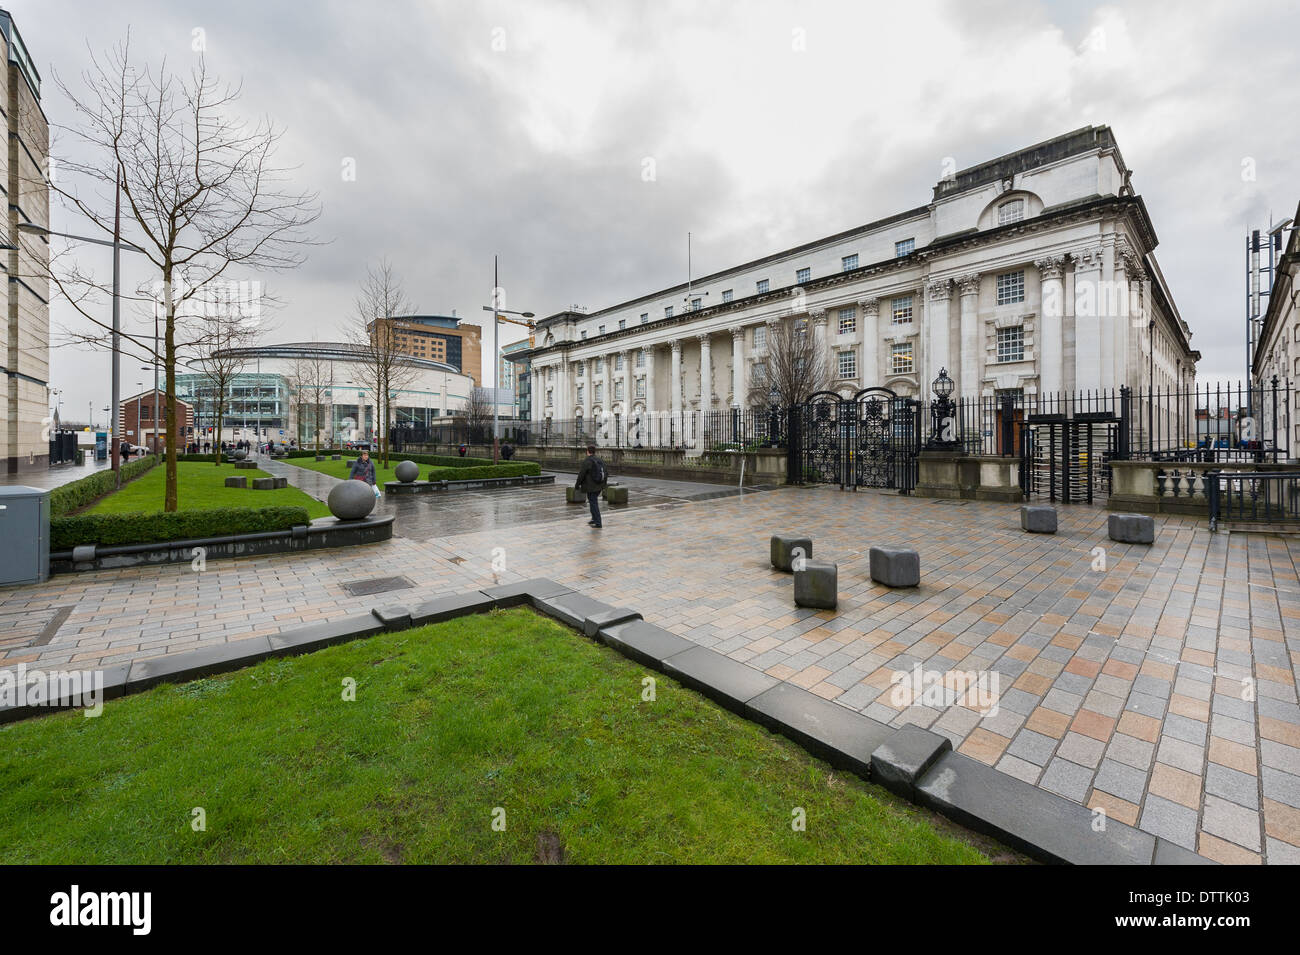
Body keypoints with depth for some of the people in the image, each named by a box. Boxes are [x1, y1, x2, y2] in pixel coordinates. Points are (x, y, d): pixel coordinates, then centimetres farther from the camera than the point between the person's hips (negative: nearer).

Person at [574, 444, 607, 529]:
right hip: (599, 486, 7)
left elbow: (581, 475, -12)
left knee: (593, 503, -1)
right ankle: (594, 519, 30)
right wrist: (603, 484, 24)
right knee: (594, 502, 23)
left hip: (591, 487, -7)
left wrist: (577, 485, 0)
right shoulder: (600, 461, 7)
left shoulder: (587, 462, -15)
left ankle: (597, 523, 1)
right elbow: (606, 473, 12)